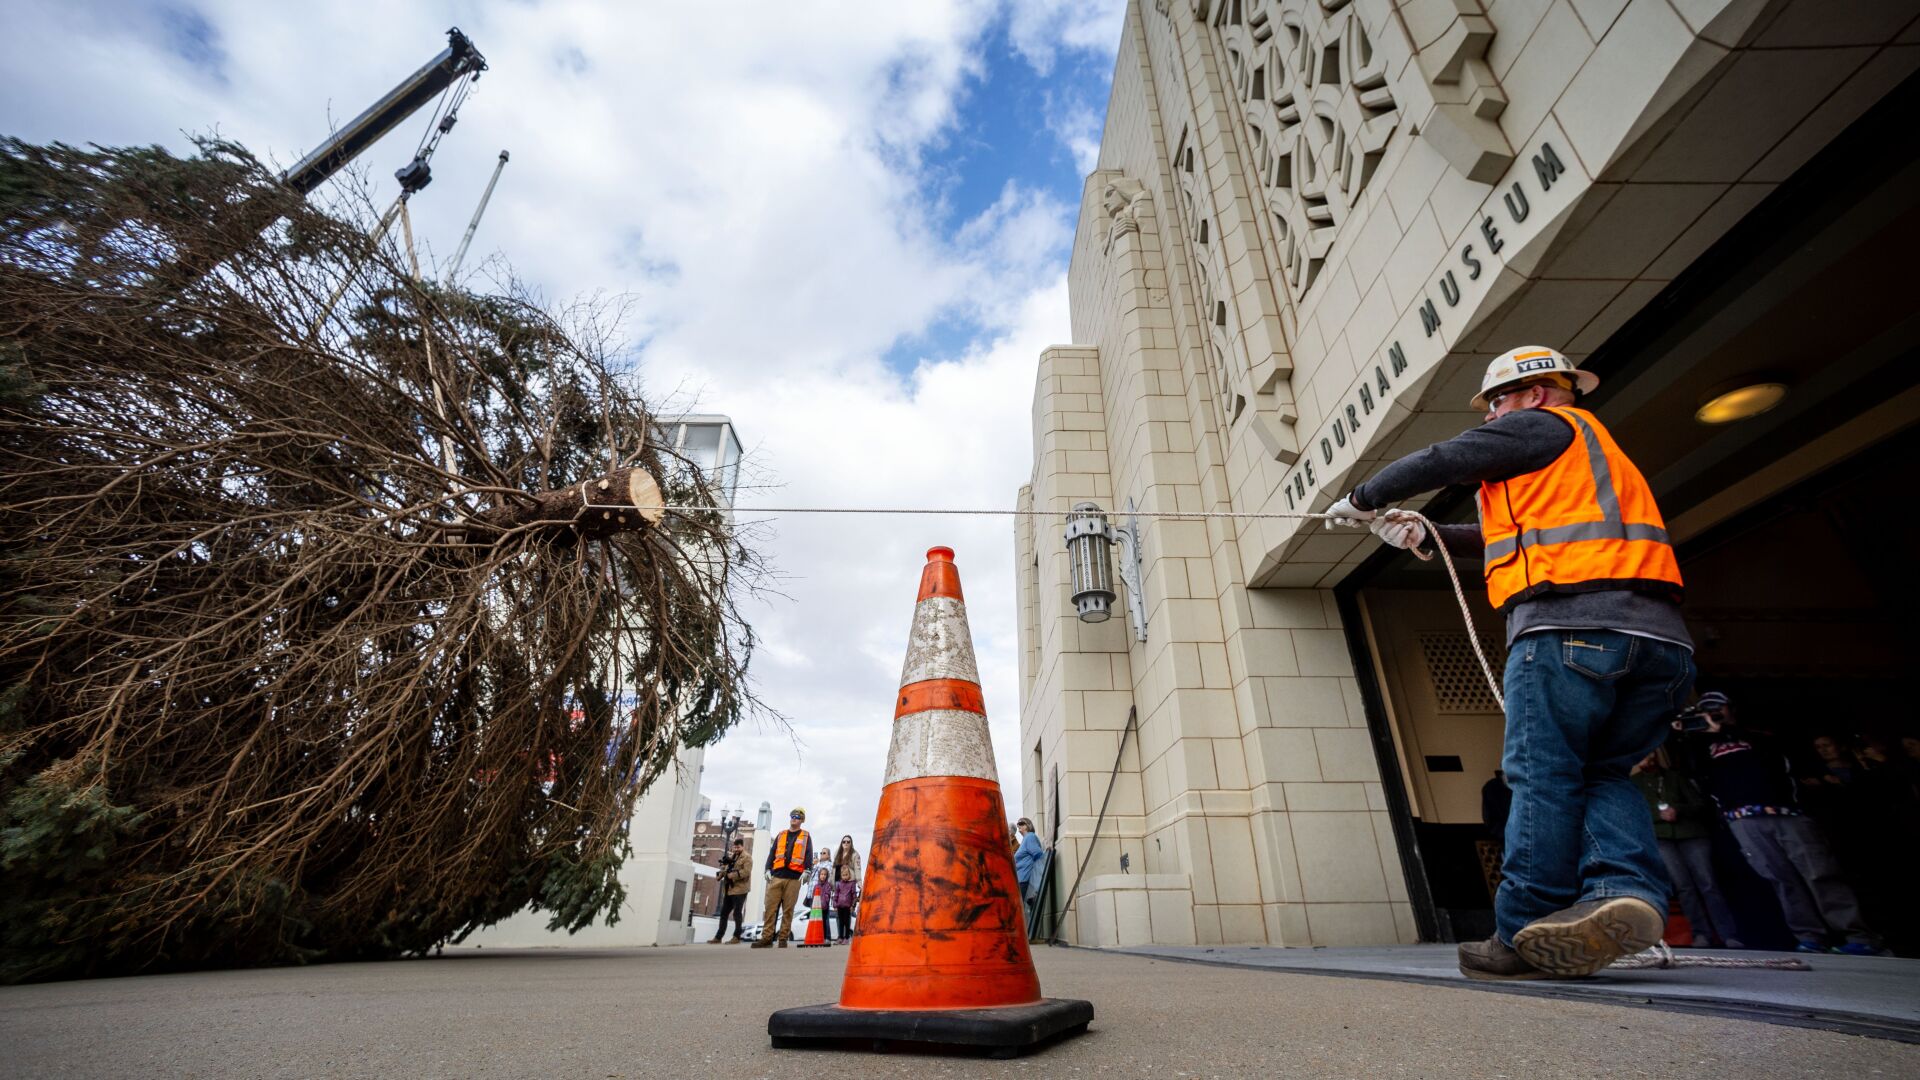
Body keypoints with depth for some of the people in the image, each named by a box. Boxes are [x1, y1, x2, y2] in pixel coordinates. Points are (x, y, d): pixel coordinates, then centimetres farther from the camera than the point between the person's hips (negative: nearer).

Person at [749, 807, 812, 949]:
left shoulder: (805, 836, 10)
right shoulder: (781, 835, 18)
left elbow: (808, 855, 1)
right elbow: (772, 852, 15)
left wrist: (806, 871, -12)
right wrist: (768, 869, 3)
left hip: (794, 878, -2)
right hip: (777, 876, 2)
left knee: (788, 909, 0)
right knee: (770, 907, -4)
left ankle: (784, 938, 6)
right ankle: (766, 938, 0)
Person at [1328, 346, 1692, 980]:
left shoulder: (1543, 424, 8)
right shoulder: (1595, 453, 34)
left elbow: (1437, 462, 0)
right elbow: (1518, 540, 34)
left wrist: (1362, 500, 13)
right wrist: (1426, 537, 33)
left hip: (1570, 623, -9)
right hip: (1659, 634, 9)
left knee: (1543, 776, -7)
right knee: (1602, 772, 12)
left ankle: (1526, 936, -3)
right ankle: (1623, 891, -8)